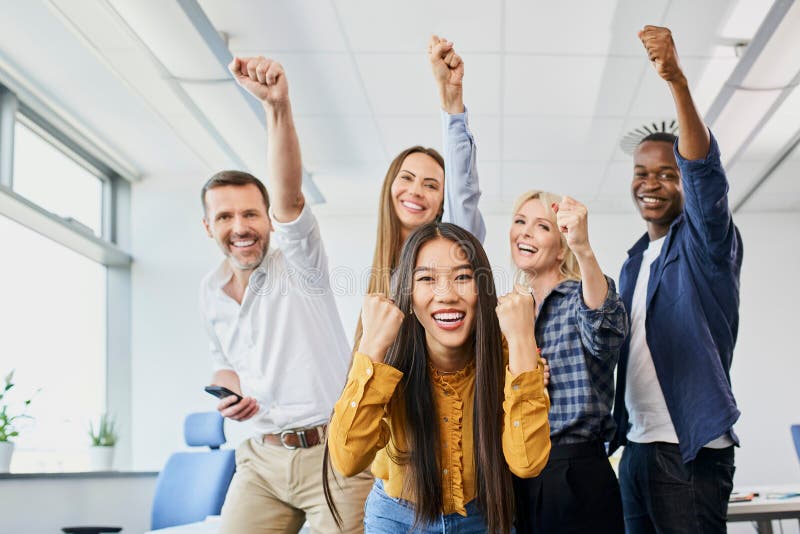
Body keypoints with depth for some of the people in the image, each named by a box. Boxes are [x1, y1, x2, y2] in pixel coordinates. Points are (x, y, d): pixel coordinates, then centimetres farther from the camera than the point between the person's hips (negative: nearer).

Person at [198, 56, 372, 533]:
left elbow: (289, 196, -27)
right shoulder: (211, 292, 10)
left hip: (335, 453, -5)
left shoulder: (298, 265, -8)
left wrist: (278, 103, -41)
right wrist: (226, 385, 0)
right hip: (263, 459, 5)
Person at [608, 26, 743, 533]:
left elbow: (705, 172, -25)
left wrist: (677, 80, -37)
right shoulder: (634, 262, 17)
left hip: (692, 450, -7)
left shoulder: (704, 242, -5)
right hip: (636, 447, 7)